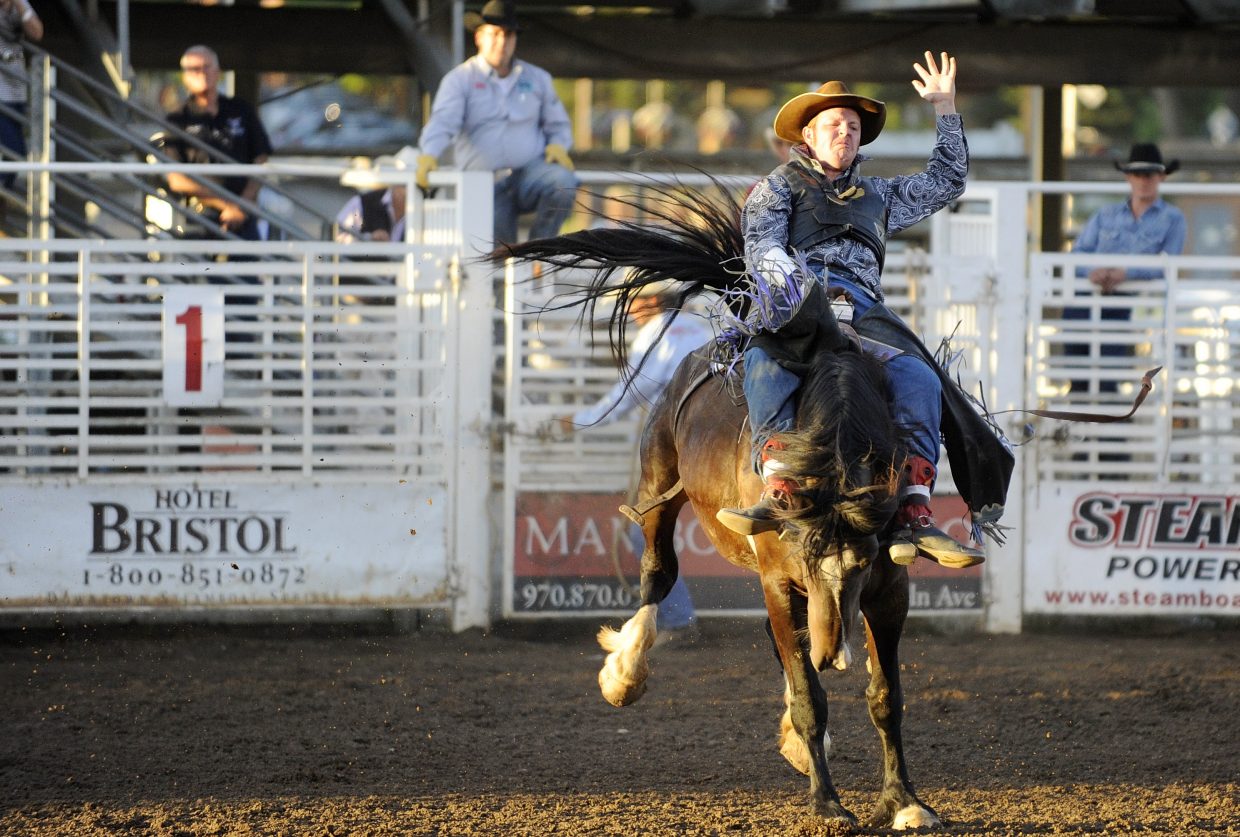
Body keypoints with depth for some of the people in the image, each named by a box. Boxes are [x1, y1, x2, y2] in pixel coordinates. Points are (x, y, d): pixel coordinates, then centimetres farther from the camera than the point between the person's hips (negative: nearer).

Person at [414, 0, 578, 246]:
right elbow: (442, 121, -11)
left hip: (531, 171, 2)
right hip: (487, 185, -2)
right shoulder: (460, 79, 4)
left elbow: (557, 123, 23)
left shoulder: (537, 78, 15)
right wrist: (429, 155, -31)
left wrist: (558, 145, -2)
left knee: (563, 181, -32)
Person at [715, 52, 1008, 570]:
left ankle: (915, 514, -38)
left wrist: (945, 108, 37)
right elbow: (761, 243, 5)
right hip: (797, 305, -3)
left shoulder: (879, 196, 35)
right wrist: (782, 274, -17)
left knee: (919, 378, -27)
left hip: (863, 313, 3)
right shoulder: (779, 187, 22)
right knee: (767, 364, -39)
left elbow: (946, 183, 41)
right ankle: (779, 492, -51)